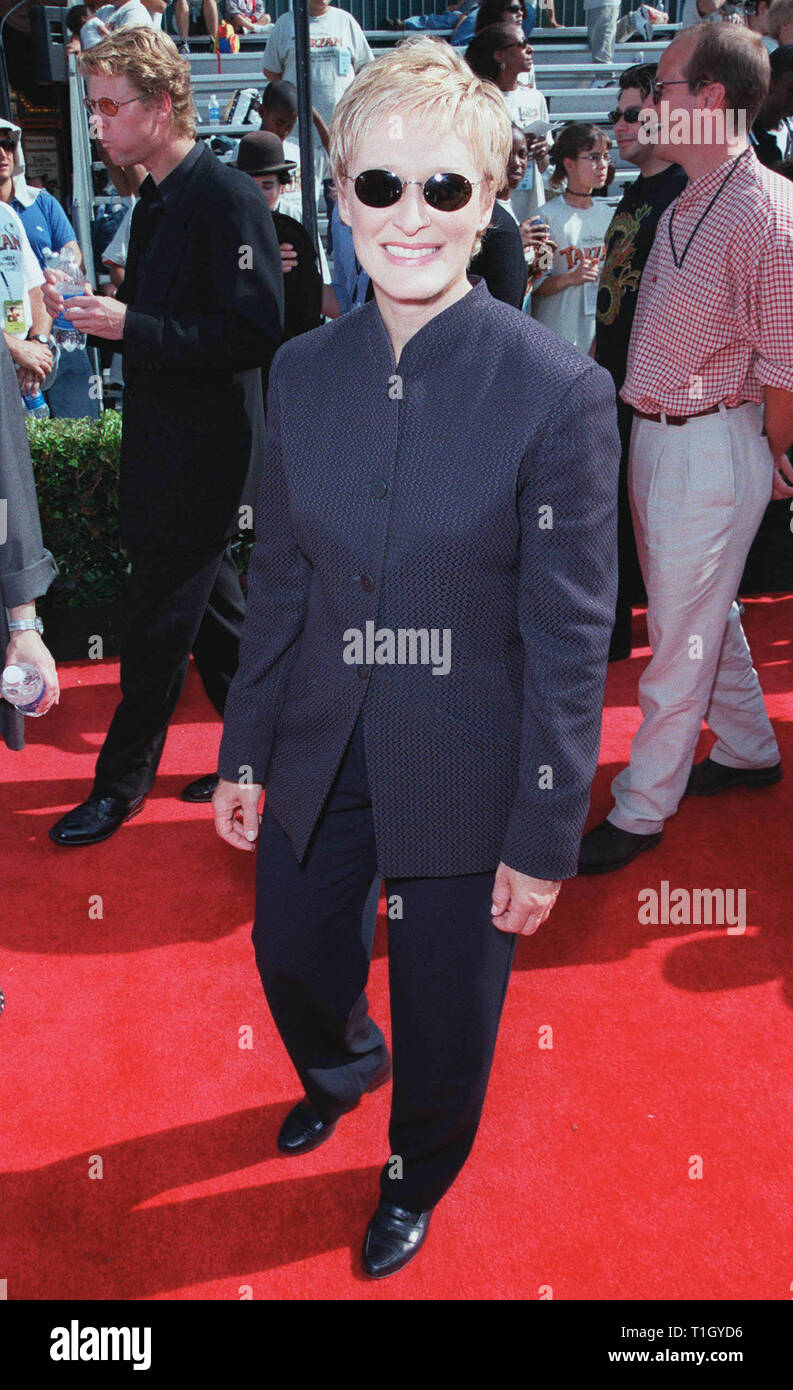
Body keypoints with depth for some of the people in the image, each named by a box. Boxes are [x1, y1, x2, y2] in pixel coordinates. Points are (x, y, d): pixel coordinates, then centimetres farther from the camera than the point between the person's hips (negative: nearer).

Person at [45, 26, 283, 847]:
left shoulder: (229, 200, -15)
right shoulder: (156, 201, 13)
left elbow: (253, 334, -22)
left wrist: (132, 327, -23)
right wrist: (93, 311, 1)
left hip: (201, 453, -9)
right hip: (162, 442, 9)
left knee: (158, 621, 0)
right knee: (211, 608, 15)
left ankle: (122, 780, 14)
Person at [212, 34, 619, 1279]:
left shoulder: (559, 389, -17)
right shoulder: (303, 373, -2)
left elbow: (571, 636, -14)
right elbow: (279, 579, 6)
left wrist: (545, 836, -12)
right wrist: (244, 752, 8)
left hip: (466, 771, -4)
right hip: (319, 754, 5)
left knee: (447, 1013, 15)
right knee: (292, 957, 23)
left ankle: (414, 1182, 49)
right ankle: (343, 1069, 61)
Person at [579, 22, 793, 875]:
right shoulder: (680, 210, 9)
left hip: (711, 446, -9)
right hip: (654, 436, 9)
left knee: (681, 634, 2)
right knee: (703, 609, 21)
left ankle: (642, 810, 14)